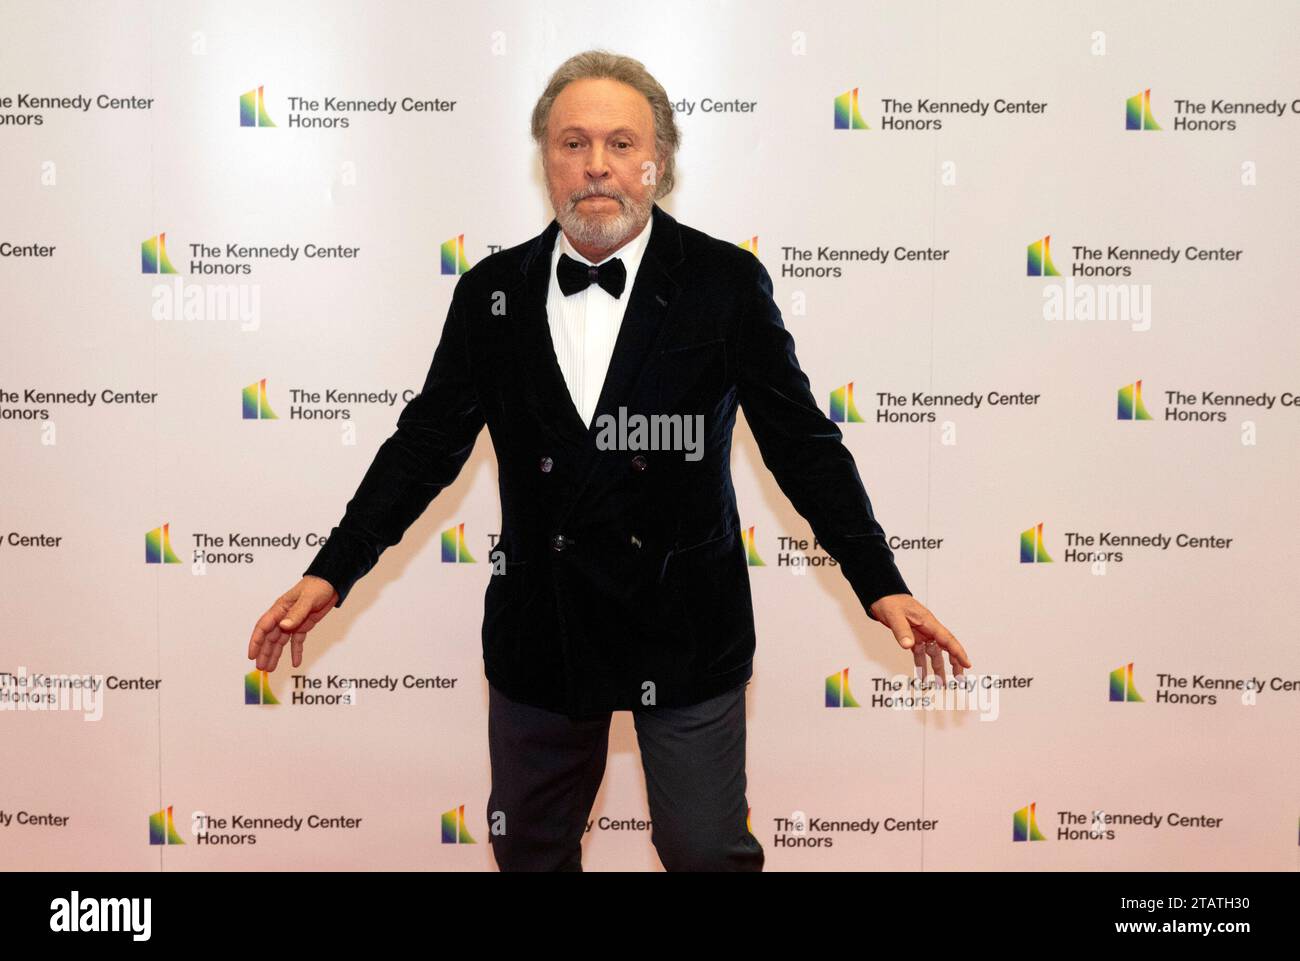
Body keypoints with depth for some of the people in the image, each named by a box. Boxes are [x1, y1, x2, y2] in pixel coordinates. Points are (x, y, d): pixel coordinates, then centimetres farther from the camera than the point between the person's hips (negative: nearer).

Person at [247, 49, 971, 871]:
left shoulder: (727, 282, -6)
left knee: (708, 851, 6)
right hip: (537, 631, 3)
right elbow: (429, 440, 4)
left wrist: (881, 585, -11)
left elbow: (801, 440, -4)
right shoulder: (491, 292, 1)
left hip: (686, 629, -2)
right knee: (529, 849, 18)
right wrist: (332, 573, -2)